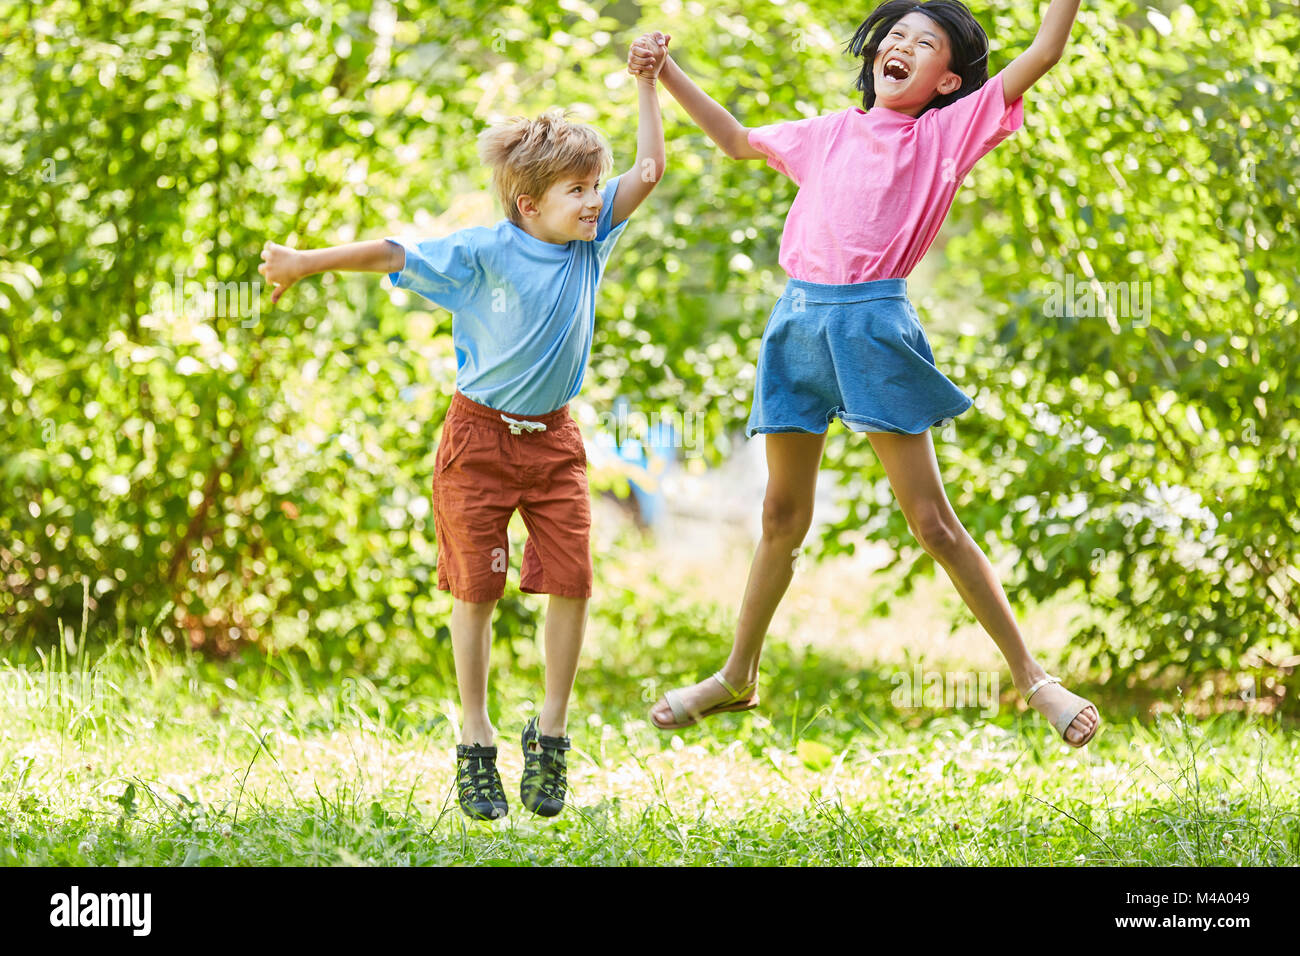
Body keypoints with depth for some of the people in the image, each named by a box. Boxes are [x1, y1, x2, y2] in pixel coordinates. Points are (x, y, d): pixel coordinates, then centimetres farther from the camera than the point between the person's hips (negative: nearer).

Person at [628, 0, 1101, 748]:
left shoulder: (948, 131, 6)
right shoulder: (829, 133, 19)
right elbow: (737, 140, 35)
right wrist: (668, 74, 29)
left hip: (874, 324, -4)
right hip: (798, 320, 4)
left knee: (933, 521, -5)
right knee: (783, 517, 15)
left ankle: (1032, 677, 4)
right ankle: (738, 678, 27)